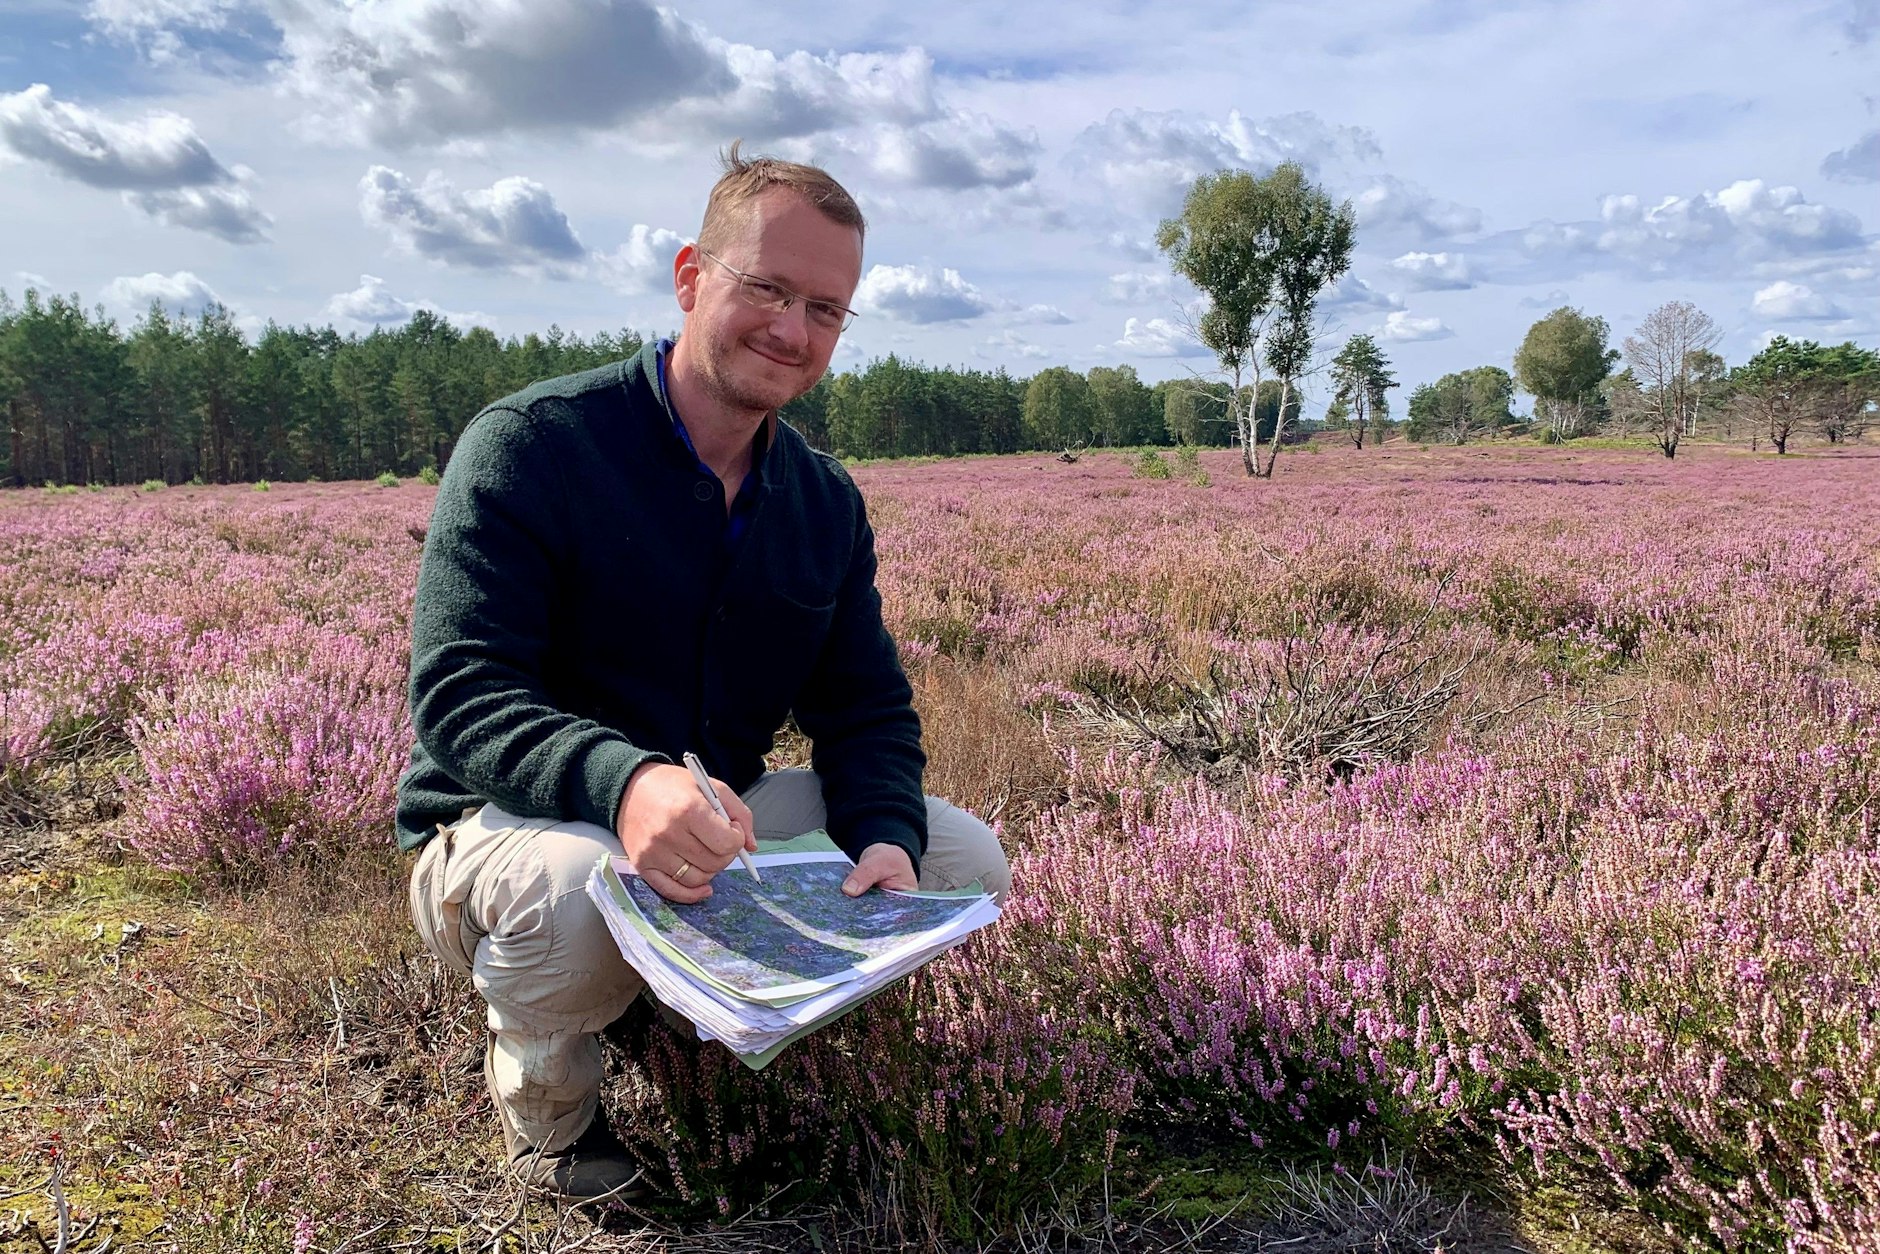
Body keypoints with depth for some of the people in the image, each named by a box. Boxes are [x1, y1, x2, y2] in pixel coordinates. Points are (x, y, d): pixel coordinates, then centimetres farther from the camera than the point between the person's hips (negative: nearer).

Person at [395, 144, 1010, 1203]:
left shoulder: (827, 502, 3)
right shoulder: (529, 445, -16)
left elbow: (867, 708, 2)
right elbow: (457, 690, -24)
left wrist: (885, 835, -21)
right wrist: (622, 781, -45)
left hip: (721, 814, 6)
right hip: (506, 825, -5)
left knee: (965, 858, -6)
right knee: (583, 889, -40)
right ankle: (543, 1096, -3)